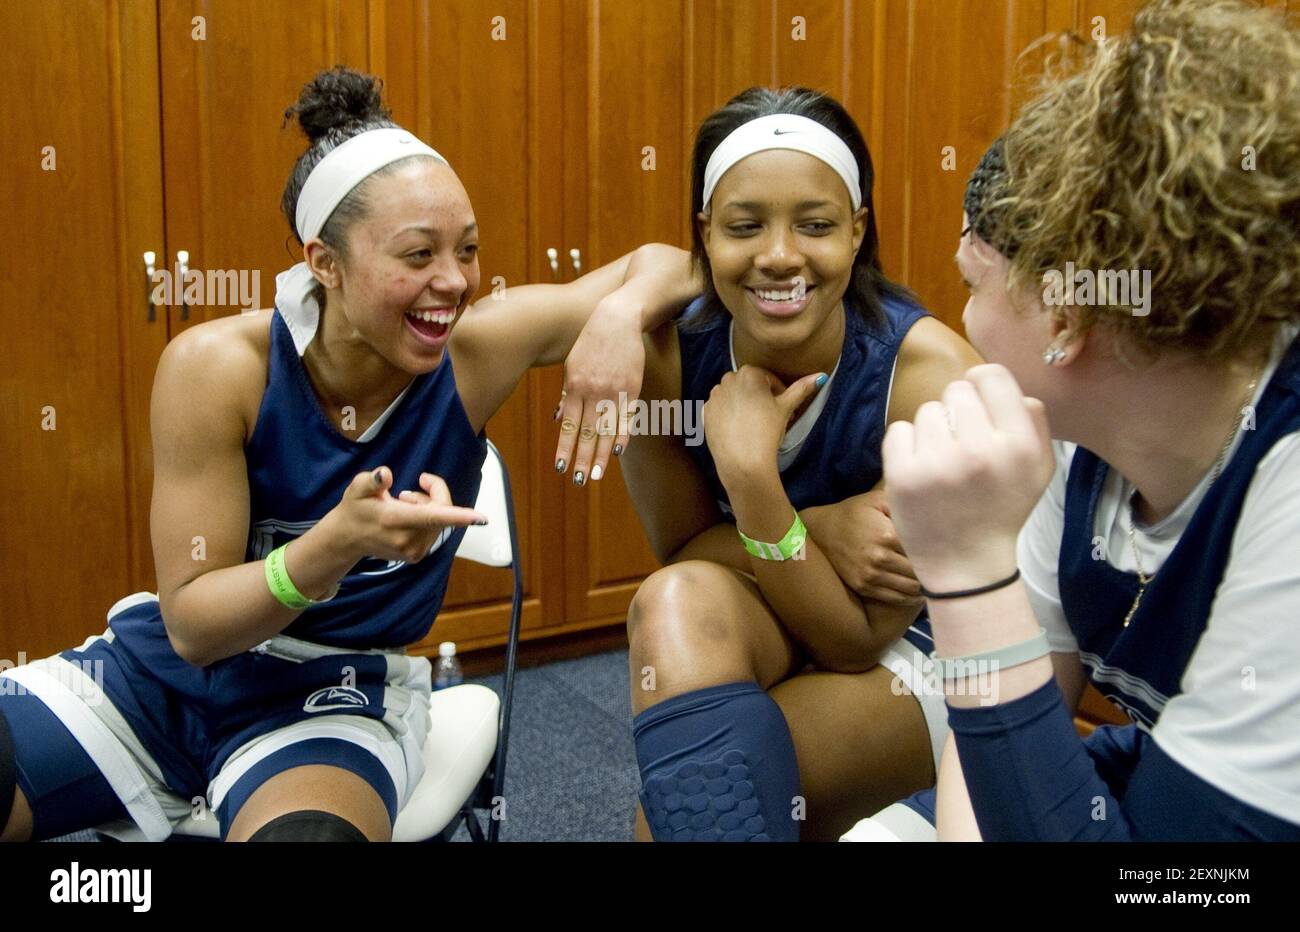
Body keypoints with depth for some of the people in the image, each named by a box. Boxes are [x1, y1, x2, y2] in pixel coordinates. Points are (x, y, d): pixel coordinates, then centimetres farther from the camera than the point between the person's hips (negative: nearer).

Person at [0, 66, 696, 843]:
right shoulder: (215, 367, -18)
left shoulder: (478, 350, -14)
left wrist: (620, 314, -29)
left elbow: (658, 267, -5)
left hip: (337, 698, -1)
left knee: (309, 834, -33)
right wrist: (334, 547, -34)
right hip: (162, 673, 1)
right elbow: (190, 625, -16)